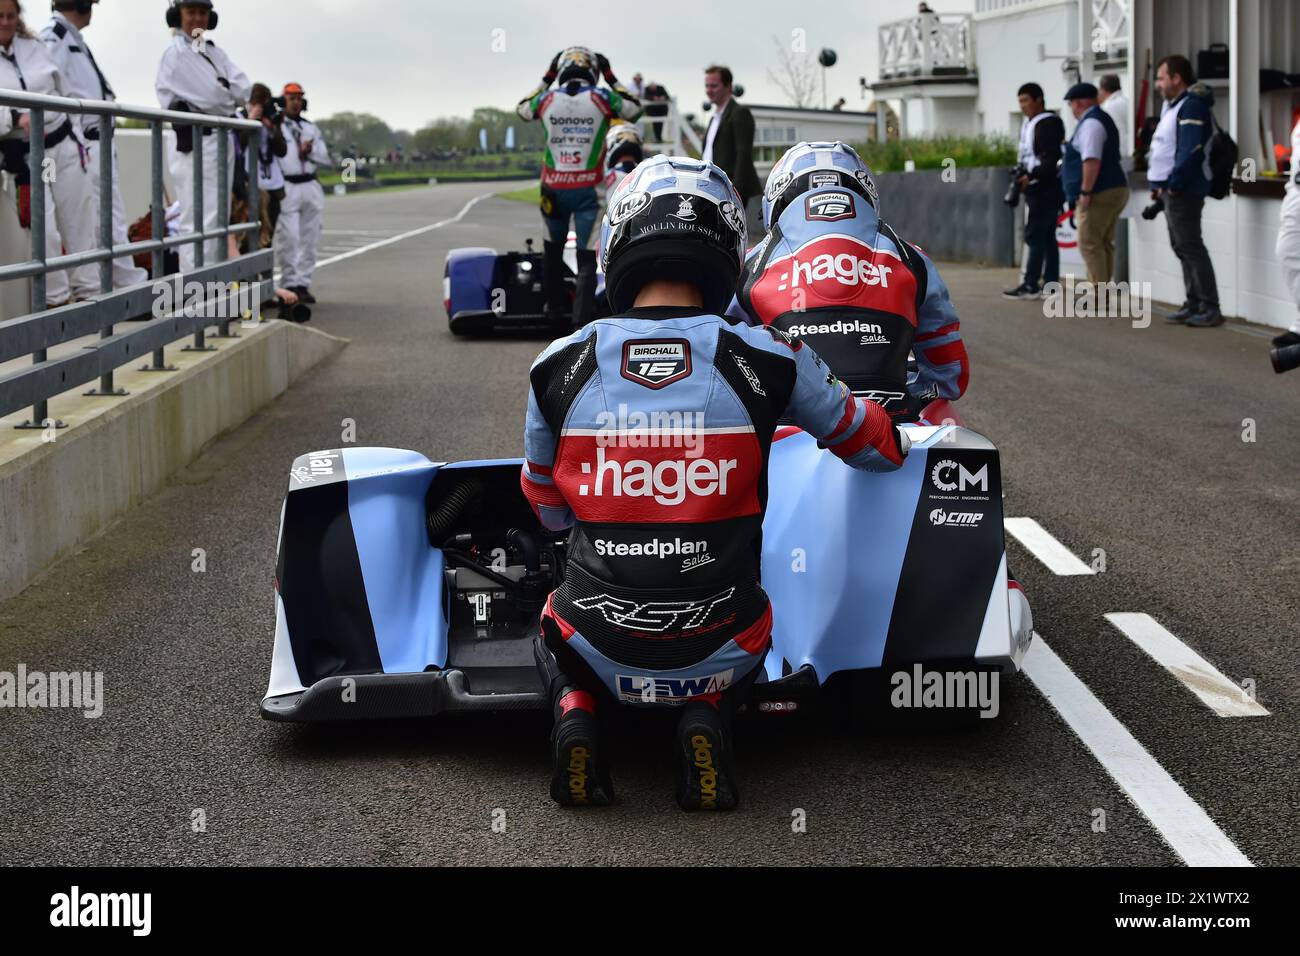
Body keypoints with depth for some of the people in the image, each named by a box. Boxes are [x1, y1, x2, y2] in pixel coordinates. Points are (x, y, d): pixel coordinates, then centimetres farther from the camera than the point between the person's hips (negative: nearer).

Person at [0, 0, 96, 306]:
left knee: (80, 222, 7)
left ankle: (88, 290, 17)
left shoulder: (35, 48, 9)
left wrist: (78, 143, 11)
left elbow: (66, 95, 14)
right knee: (44, 230, -5)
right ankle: (55, 297, 8)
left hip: (63, 146, 4)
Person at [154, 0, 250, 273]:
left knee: (219, 219, 11)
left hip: (224, 139, 8)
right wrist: (231, 97, 2)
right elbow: (209, 97, -15)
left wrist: (221, 94, -9)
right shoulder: (175, 54, -7)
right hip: (194, 143, -8)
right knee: (199, 221, -13)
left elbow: (245, 90, 5)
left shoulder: (214, 51, 16)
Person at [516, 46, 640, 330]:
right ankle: (582, 319, -13)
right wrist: (611, 79, 17)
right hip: (588, 189, -2)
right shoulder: (602, 98, -6)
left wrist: (546, 79, 24)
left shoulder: (547, 99, -1)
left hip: (554, 188, 2)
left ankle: (554, 307, 34)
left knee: (552, 250, 23)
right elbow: (634, 109, 12)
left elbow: (521, 109, 21)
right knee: (587, 258, -2)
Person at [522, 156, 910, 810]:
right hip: (716, 650, -1)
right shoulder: (767, 361, -9)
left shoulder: (558, 368, -7)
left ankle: (574, 709, 3)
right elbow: (880, 449, 9)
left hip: (601, 651, 1)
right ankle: (706, 713, 3)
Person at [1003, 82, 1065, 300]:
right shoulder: (1028, 124, 18)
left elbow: (1051, 159, -21)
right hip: (1036, 188, 10)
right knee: (1047, 237, 10)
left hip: (1047, 188, -10)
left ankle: (1031, 285, -10)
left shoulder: (1048, 123, -13)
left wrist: (1031, 176, -24)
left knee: (1035, 235, -10)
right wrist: (1021, 175, 10)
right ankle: (1051, 284, 13)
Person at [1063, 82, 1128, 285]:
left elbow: (1092, 160, -25)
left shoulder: (1090, 123, -14)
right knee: (1104, 244, 13)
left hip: (1101, 193, -10)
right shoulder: (1104, 118, 19)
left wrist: (1085, 192, -23)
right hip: (1116, 187, 10)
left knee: (1089, 244, -8)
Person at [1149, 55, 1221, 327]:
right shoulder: (1173, 106, 17)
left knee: (1190, 246, -10)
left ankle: (1210, 308, -9)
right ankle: (1193, 305, 17)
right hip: (1171, 188, 10)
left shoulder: (1192, 106, -15)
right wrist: (1159, 184, 15)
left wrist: (1173, 183, -21)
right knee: (1182, 247, 12)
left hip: (1182, 190, -10)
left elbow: (1190, 151, -24)